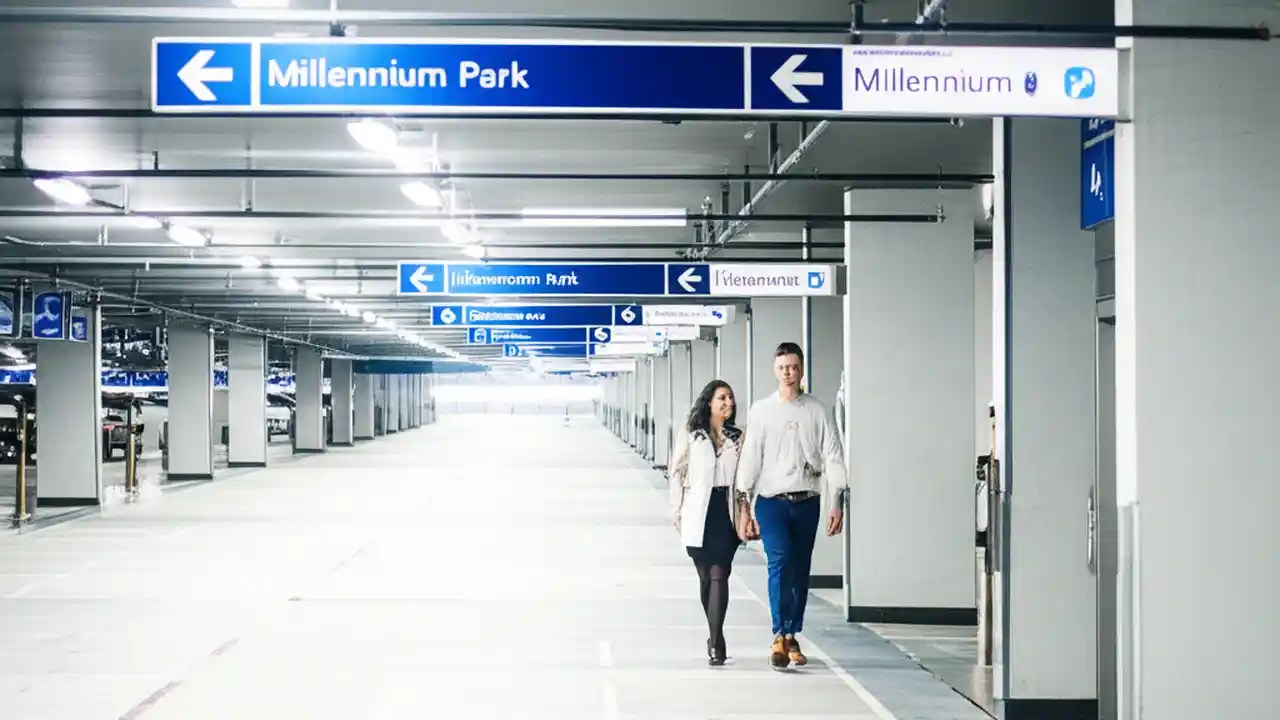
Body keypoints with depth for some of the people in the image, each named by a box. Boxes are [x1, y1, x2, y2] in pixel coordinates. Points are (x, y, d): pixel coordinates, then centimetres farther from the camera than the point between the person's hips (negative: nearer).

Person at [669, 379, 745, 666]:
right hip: (699, 515, 0)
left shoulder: (738, 437, 9)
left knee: (719, 575, -11)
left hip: (727, 513, 0)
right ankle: (716, 637, 22)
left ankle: (715, 640, -13)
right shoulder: (690, 435, 4)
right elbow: (678, 472, 4)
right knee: (706, 577, 8)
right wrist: (676, 511, 0)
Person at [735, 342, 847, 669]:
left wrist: (837, 503, -6)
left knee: (800, 569, 7)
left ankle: (792, 636, 18)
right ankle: (779, 637, -18)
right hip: (772, 499, -2)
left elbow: (832, 455, 2)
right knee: (780, 561, -17)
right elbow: (751, 455, 3)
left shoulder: (816, 411, 5)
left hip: (807, 501, 2)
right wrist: (743, 501, -4)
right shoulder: (762, 410, 4)